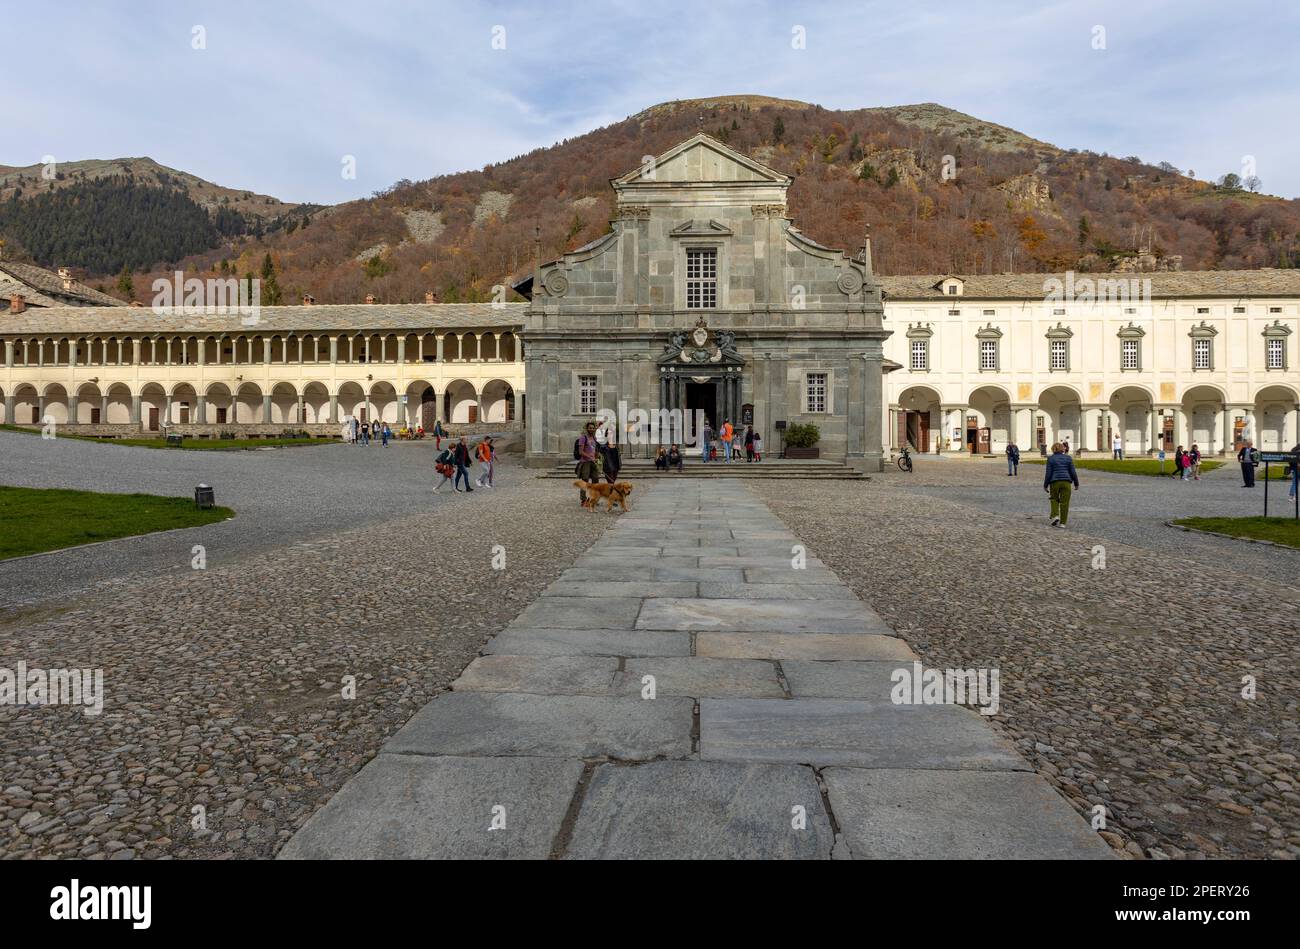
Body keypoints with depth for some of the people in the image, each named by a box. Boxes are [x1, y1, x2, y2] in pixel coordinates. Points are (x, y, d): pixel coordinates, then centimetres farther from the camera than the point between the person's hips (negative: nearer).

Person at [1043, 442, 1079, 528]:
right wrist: (1076, 483, 15)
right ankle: (1062, 522, 3)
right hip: (1066, 482, 1)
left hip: (1054, 482, -1)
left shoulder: (1050, 459, 2)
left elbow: (1048, 473, -1)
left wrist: (1045, 485, 5)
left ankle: (1055, 516, -4)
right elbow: (1073, 472, 6)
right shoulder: (1068, 458, 7)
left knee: (1054, 499, 17)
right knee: (1064, 502, 3)